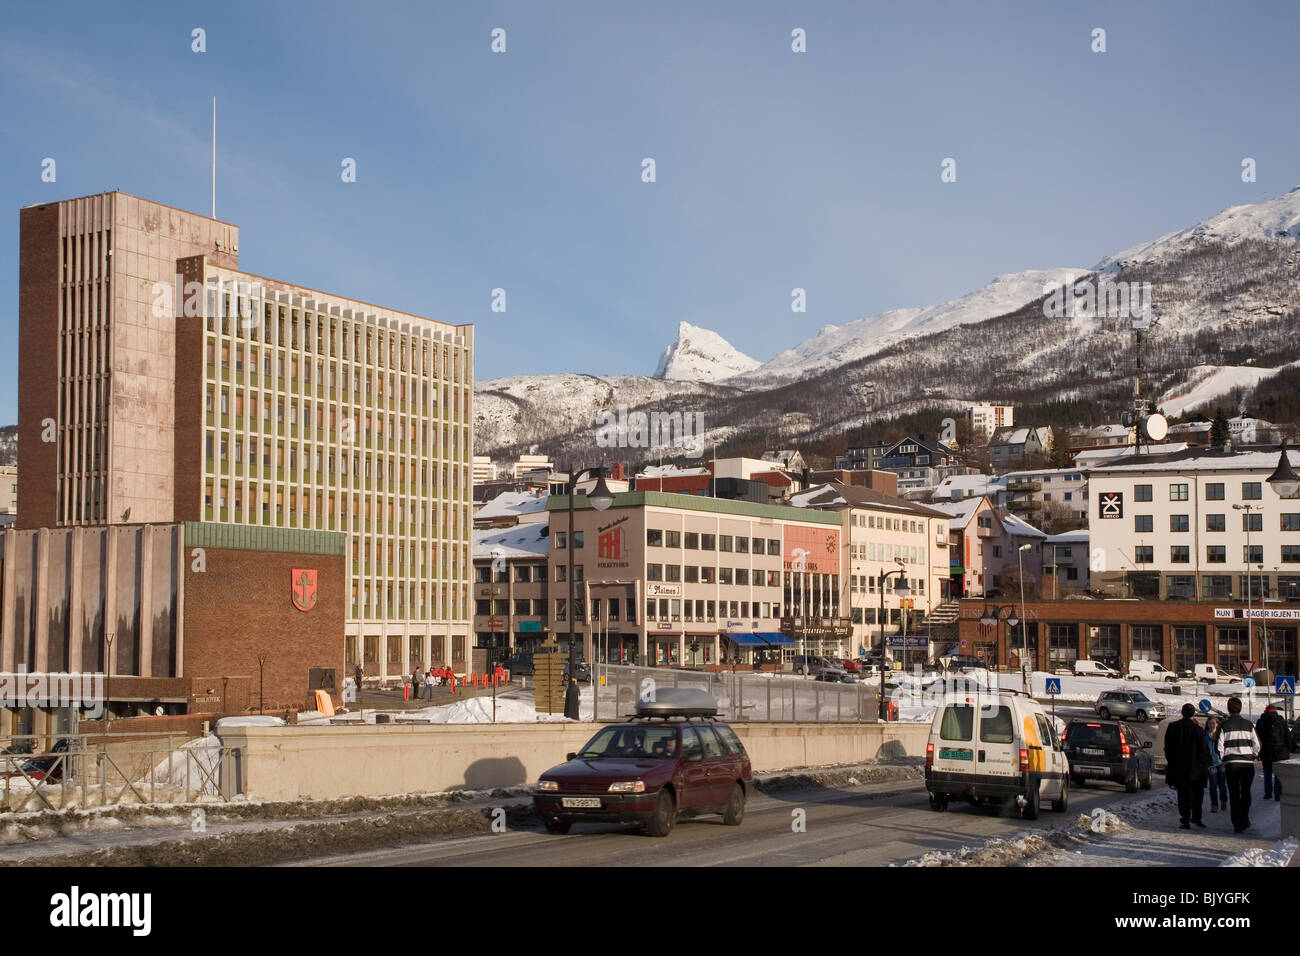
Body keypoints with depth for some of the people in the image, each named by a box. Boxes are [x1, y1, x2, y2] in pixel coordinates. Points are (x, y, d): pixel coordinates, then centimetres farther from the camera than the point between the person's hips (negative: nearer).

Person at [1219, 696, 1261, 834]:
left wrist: (1223, 760, 10)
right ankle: (1244, 821, 18)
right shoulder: (1248, 725, 3)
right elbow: (1257, 745, 3)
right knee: (1246, 792, 16)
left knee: (1234, 794, 3)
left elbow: (1220, 747, -5)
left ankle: (1237, 825, -1)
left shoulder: (1224, 725, -2)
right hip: (1248, 764, 2)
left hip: (1231, 764, -2)